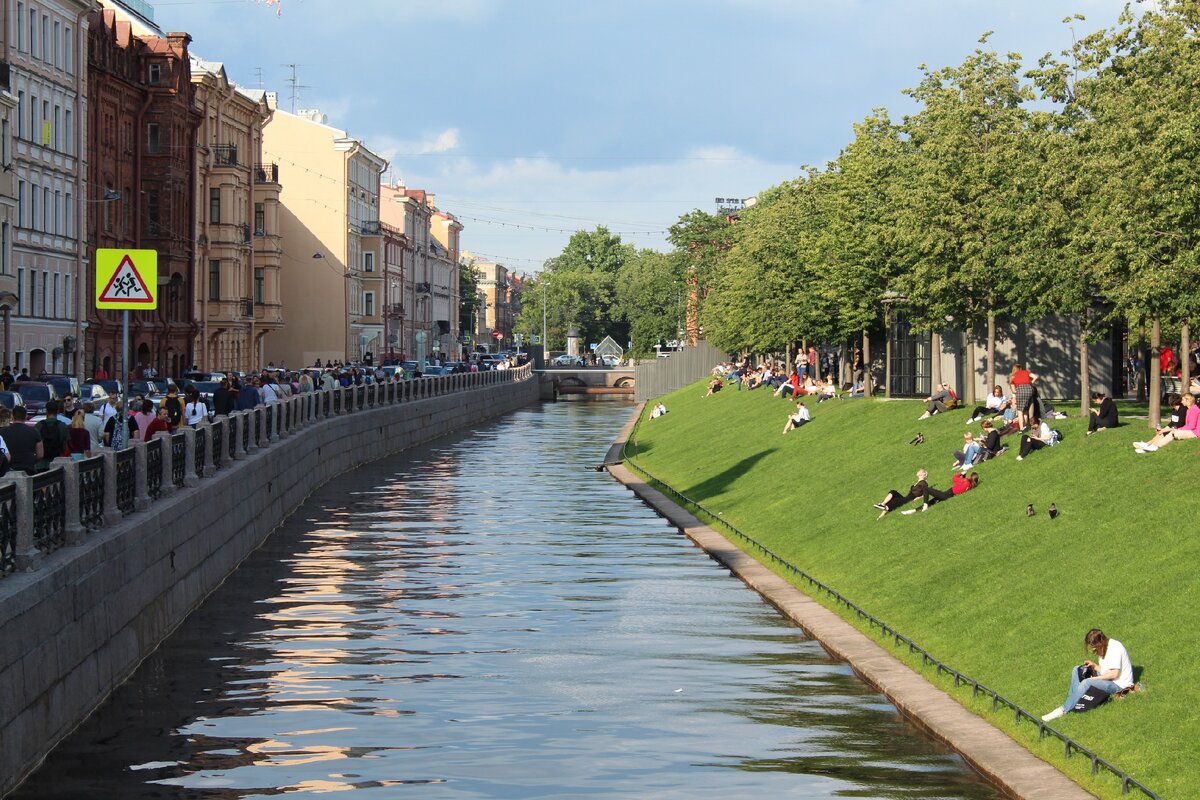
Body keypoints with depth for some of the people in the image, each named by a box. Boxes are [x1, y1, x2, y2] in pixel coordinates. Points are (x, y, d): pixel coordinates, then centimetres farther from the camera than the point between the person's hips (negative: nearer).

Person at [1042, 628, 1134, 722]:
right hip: (1107, 679, 10)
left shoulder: (1114, 648, -20)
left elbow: (1114, 674, -25)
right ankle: (1072, 699, -10)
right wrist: (1094, 665, -8)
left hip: (1119, 684, -10)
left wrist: (1095, 678, -19)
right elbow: (1105, 670, 10)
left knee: (1086, 683, -31)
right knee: (1076, 670, 3)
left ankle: (1064, 710, -26)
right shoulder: (1103, 648, 10)